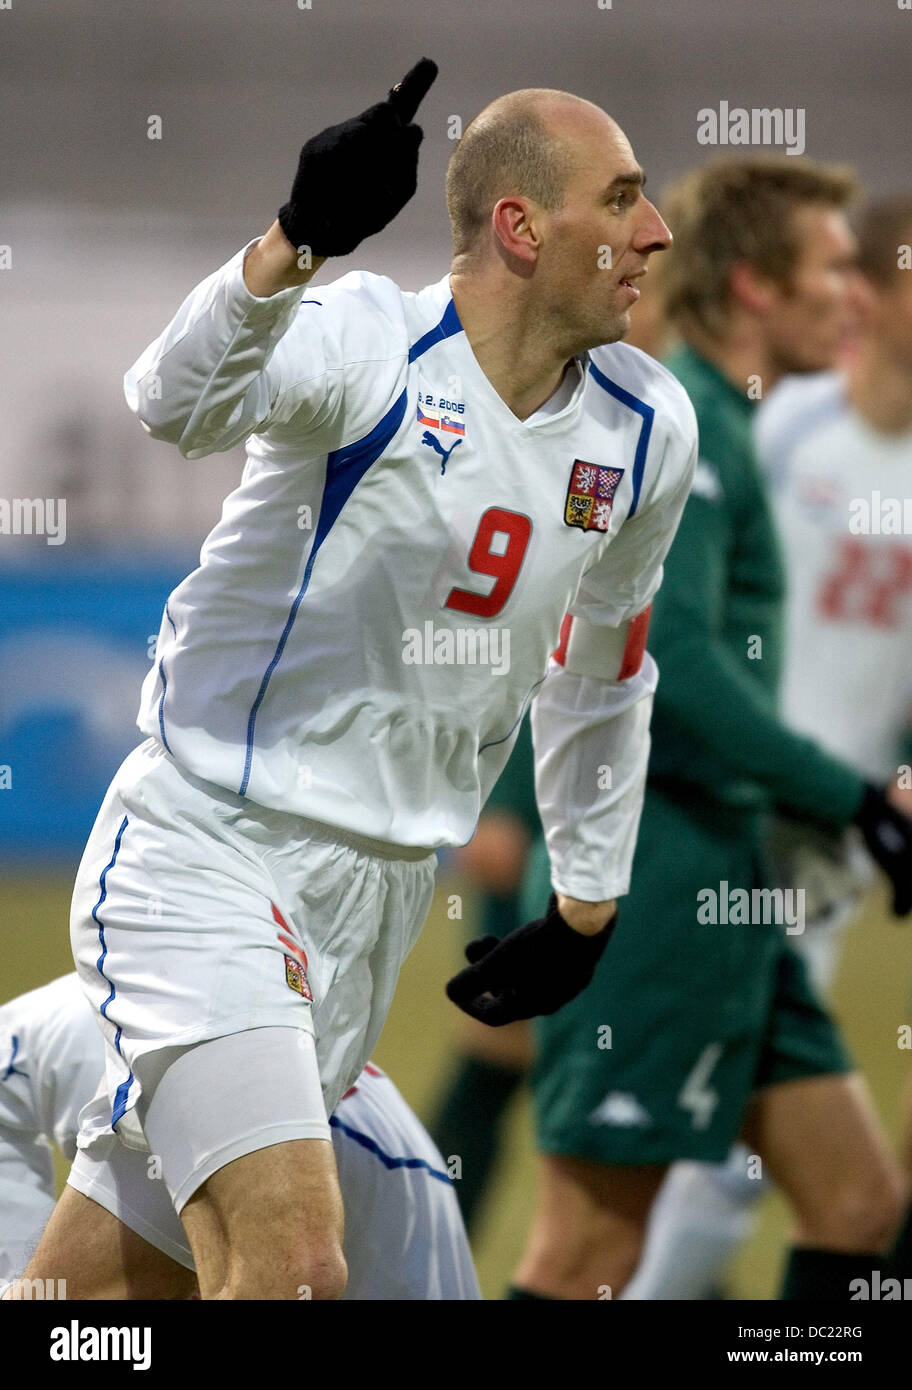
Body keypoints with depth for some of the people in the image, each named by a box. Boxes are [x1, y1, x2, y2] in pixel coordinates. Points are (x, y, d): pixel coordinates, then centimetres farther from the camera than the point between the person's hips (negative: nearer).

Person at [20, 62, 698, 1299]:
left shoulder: (646, 431, 5)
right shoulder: (371, 346, -15)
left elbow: (602, 673, 22)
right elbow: (176, 401, -37)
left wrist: (588, 907, 27)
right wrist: (296, 242, -55)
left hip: (384, 894, 6)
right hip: (210, 858, -6)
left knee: (104, 1281, 9)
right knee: (294, 1266, -22)